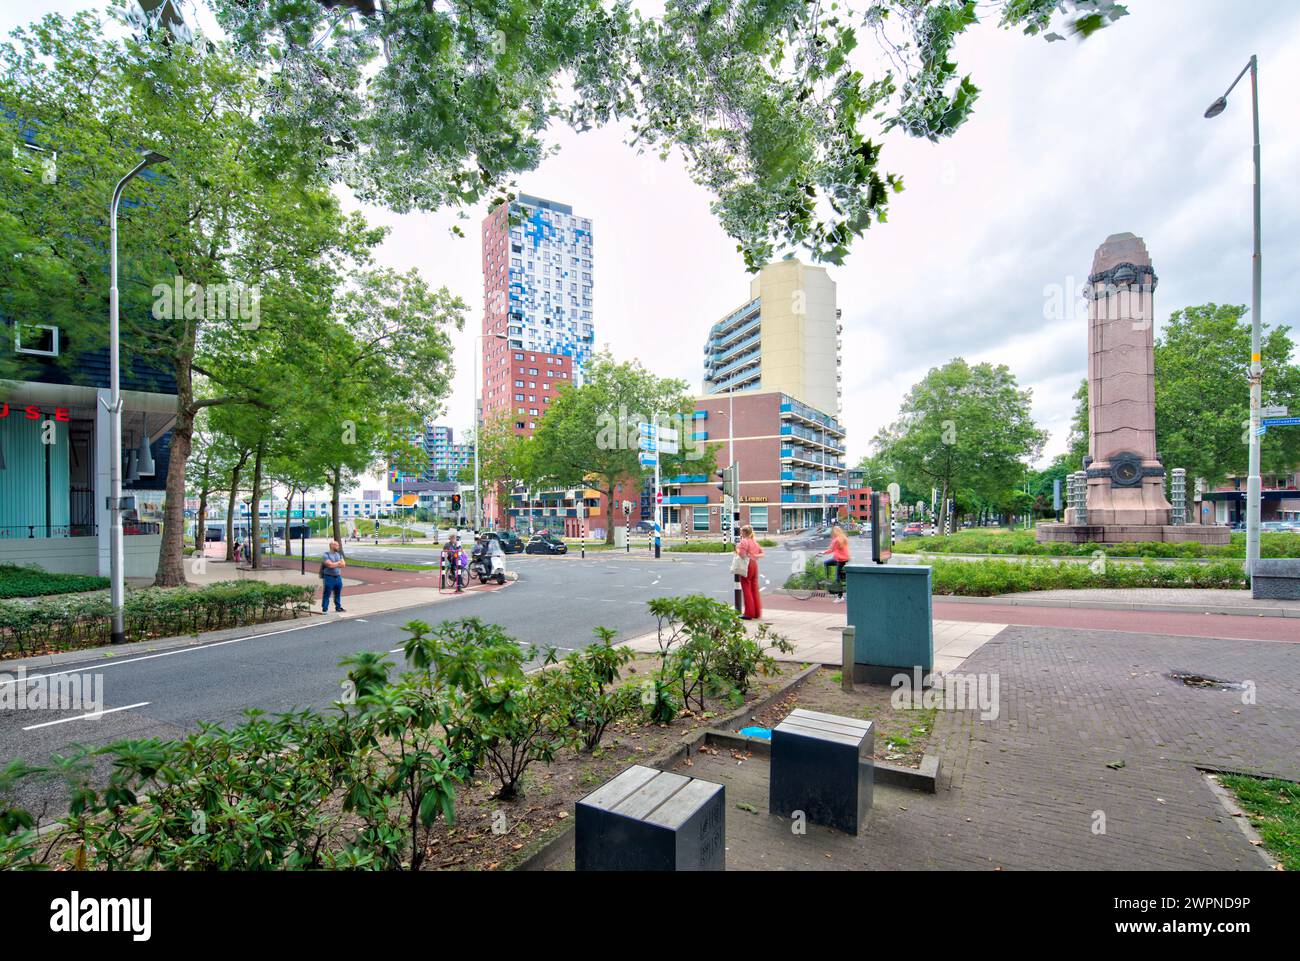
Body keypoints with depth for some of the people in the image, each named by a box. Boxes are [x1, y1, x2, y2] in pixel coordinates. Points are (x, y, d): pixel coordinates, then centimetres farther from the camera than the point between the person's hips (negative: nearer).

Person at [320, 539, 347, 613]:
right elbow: (330, 565, -19)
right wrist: (338, 563, -4)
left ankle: (338, 607, 25)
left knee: (338, 593, 14)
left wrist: (334, 564, -10)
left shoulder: (339, 554, 12)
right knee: (326, 594, -1)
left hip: (338, 577, 6)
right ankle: (324, 609, 6)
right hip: (329, 577, -6)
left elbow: (343, 564, 3)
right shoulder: (325, 555, -7)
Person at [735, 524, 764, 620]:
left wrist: (737, 549, -4)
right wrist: (755, 556, 4)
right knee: (754, 589, 12)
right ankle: (757, 613, 16)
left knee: (747, 589, -2)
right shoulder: (755, 542, 15)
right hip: (755, 565, 8)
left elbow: (742, 554, -21)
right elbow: (762, 553, 16)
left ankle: (749, 613, -1)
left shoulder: (744, 541, -11)